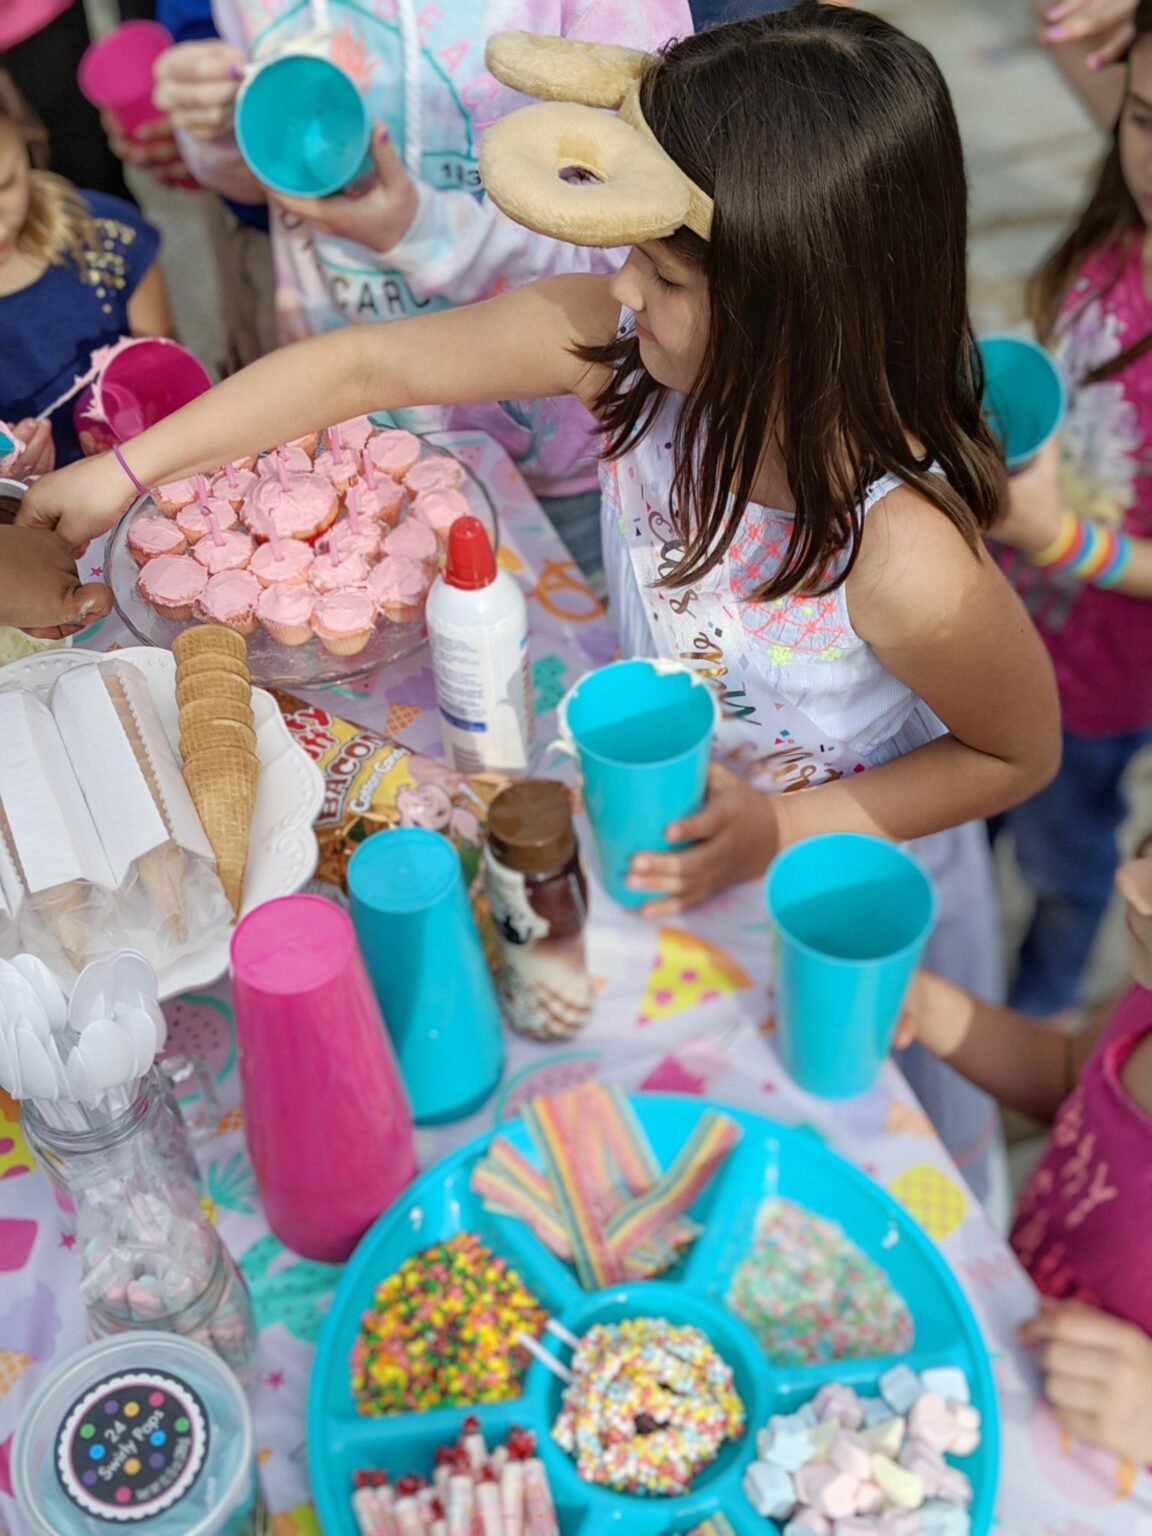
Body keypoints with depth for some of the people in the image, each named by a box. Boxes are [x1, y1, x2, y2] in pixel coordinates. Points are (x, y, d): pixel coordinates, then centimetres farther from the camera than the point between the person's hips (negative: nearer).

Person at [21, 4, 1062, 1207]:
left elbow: (1021, 754, -20)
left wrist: (781, 832, -29)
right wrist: (129, 467, -8)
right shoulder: (623, 342, -26)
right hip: (676, 833, 5)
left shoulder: (908, 566, -40)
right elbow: (368, 365, -14)